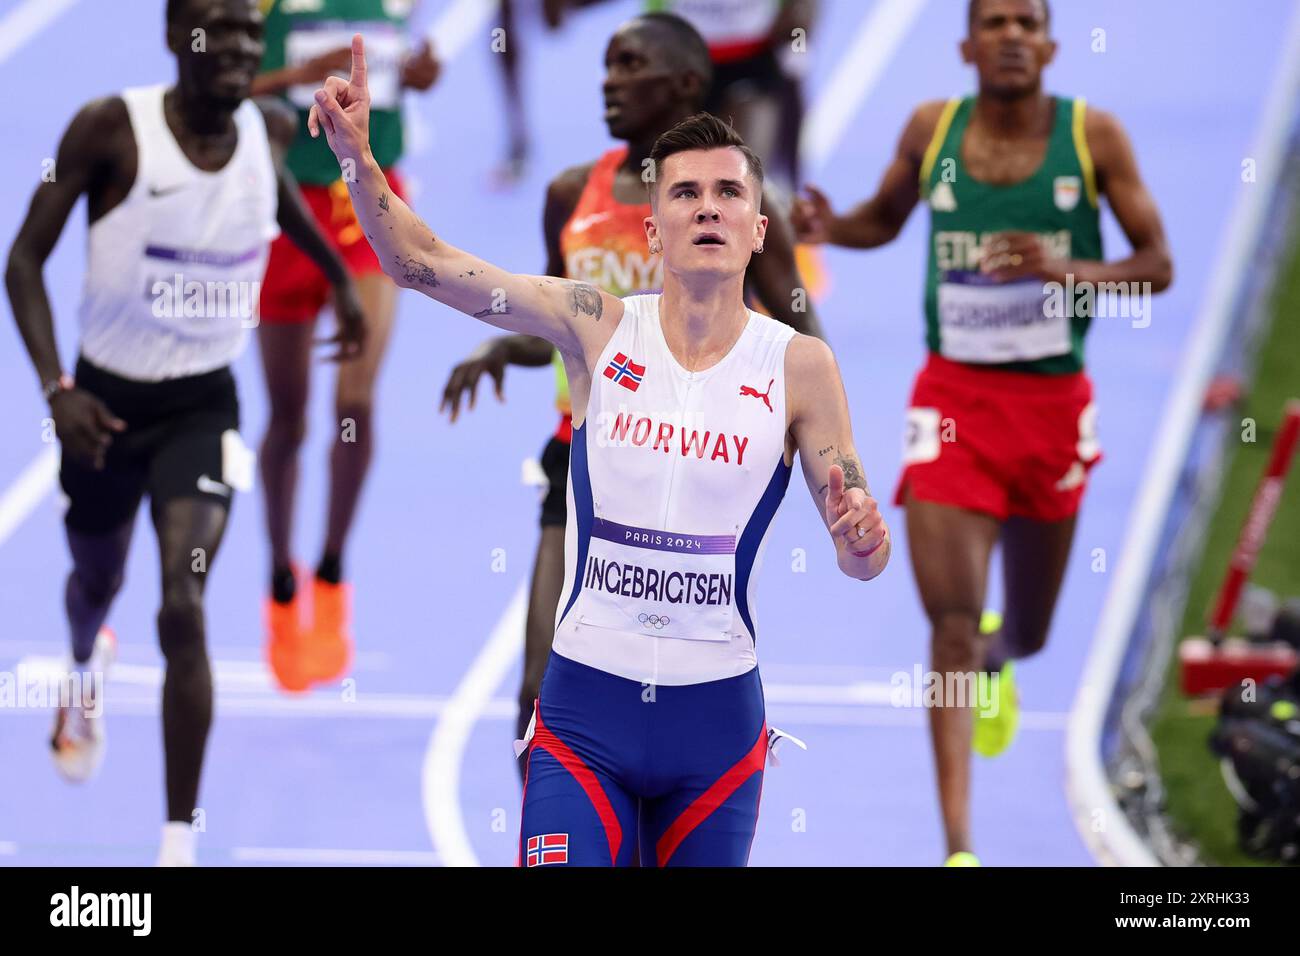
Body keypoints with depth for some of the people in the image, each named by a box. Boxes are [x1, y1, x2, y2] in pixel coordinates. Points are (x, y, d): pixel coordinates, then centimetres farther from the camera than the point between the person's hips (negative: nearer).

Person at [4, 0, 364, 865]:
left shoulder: (270, 131, -7)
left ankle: (181, 842, -14)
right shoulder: (111, 130, -18)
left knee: (184, 610, -16)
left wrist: (339, 275, 32)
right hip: (107, 399, 0)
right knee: (98, 580, 24)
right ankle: (86, 670, 64)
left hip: (203, 404, 0)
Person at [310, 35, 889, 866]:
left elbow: (862, 560, -3)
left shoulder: (798, 367, -4)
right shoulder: (597, 327, -2)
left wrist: (863, 540, -26)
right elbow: (420, 262, -3)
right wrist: (358, 159, -18)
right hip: (585, 709, -1)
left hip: (715, 712, 1)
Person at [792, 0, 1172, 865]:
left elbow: (1157, 266, -4)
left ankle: (997, 657, 57)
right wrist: (829, 227, -6)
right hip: (953, 400, -1)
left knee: (1025, 633, 17)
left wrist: (1065, 270, -22)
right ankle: (959, 846, -14)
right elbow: (884, 220, 17)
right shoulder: (932, 130, -1)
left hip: (1053, 403, 1)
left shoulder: (1093, 136, -6)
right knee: (950, 630, -13)